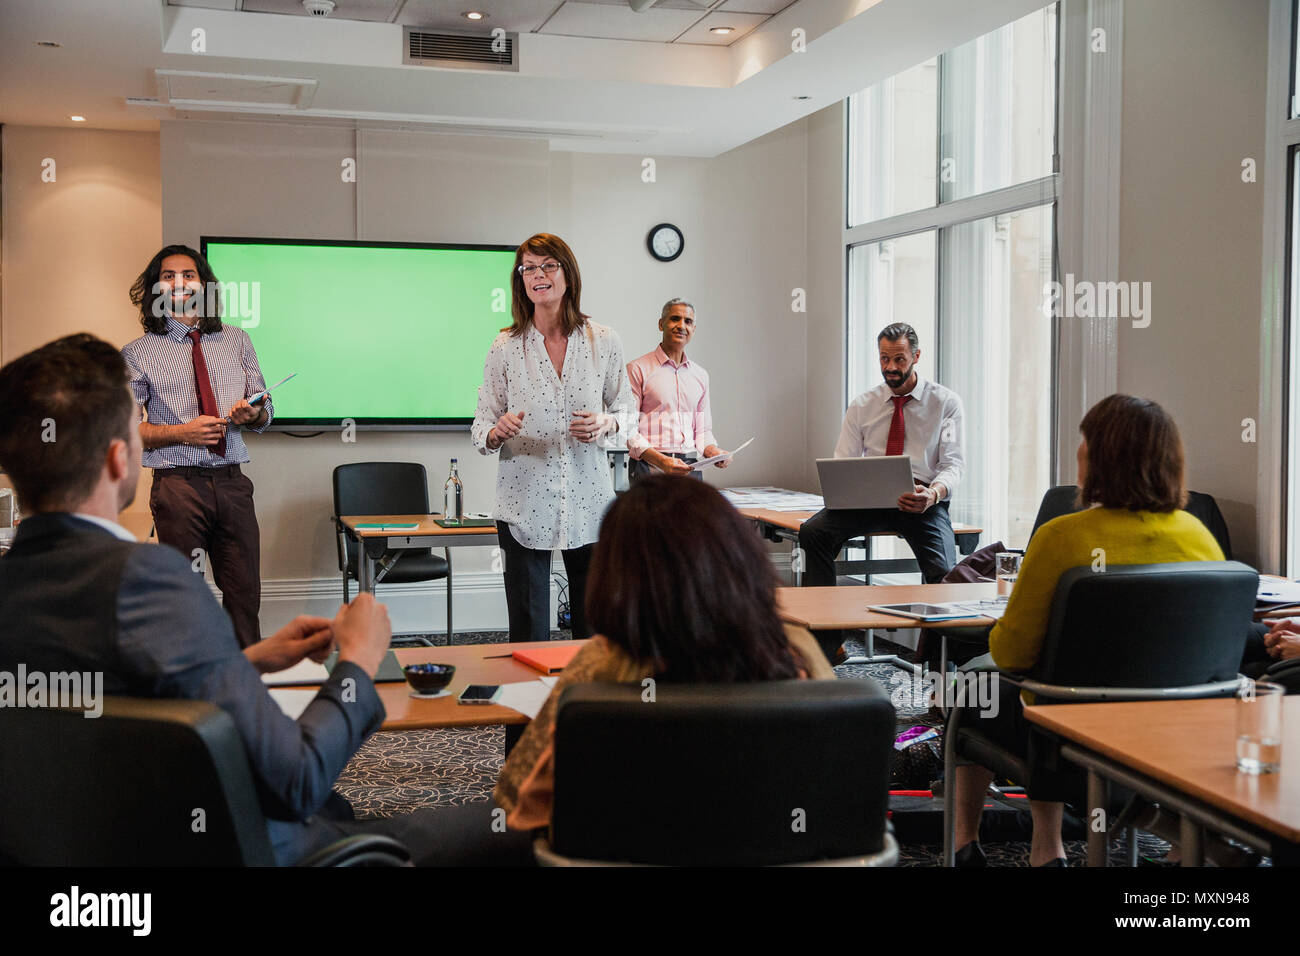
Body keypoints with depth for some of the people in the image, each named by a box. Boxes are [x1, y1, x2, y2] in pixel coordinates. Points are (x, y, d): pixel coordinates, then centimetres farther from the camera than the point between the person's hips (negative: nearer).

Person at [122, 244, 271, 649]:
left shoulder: (236, 340, 13)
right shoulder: (138, 353, 3)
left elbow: (265, 412, 16)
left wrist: (252, 413, -9)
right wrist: (183, 433, -14)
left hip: (232, 482, 3)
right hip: (179, 483, -3)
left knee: (245, 592, 5)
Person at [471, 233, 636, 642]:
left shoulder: (604, 341, 2)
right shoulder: (505, 347, 1)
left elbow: (626, 410, 12)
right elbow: (481, 426, 3)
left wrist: (606, 423, -10)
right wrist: (496, 433, -20)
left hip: (588, 501, 1)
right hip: (524, 501, -1)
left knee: (595, 626, 8)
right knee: (528, 633, 1)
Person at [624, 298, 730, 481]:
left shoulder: (700, 375, 18)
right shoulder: (638, 369, 1)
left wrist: (714, 453, -1)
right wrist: (661, 460, -17)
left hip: (690, 467, 4)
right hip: (649, 468, -4)